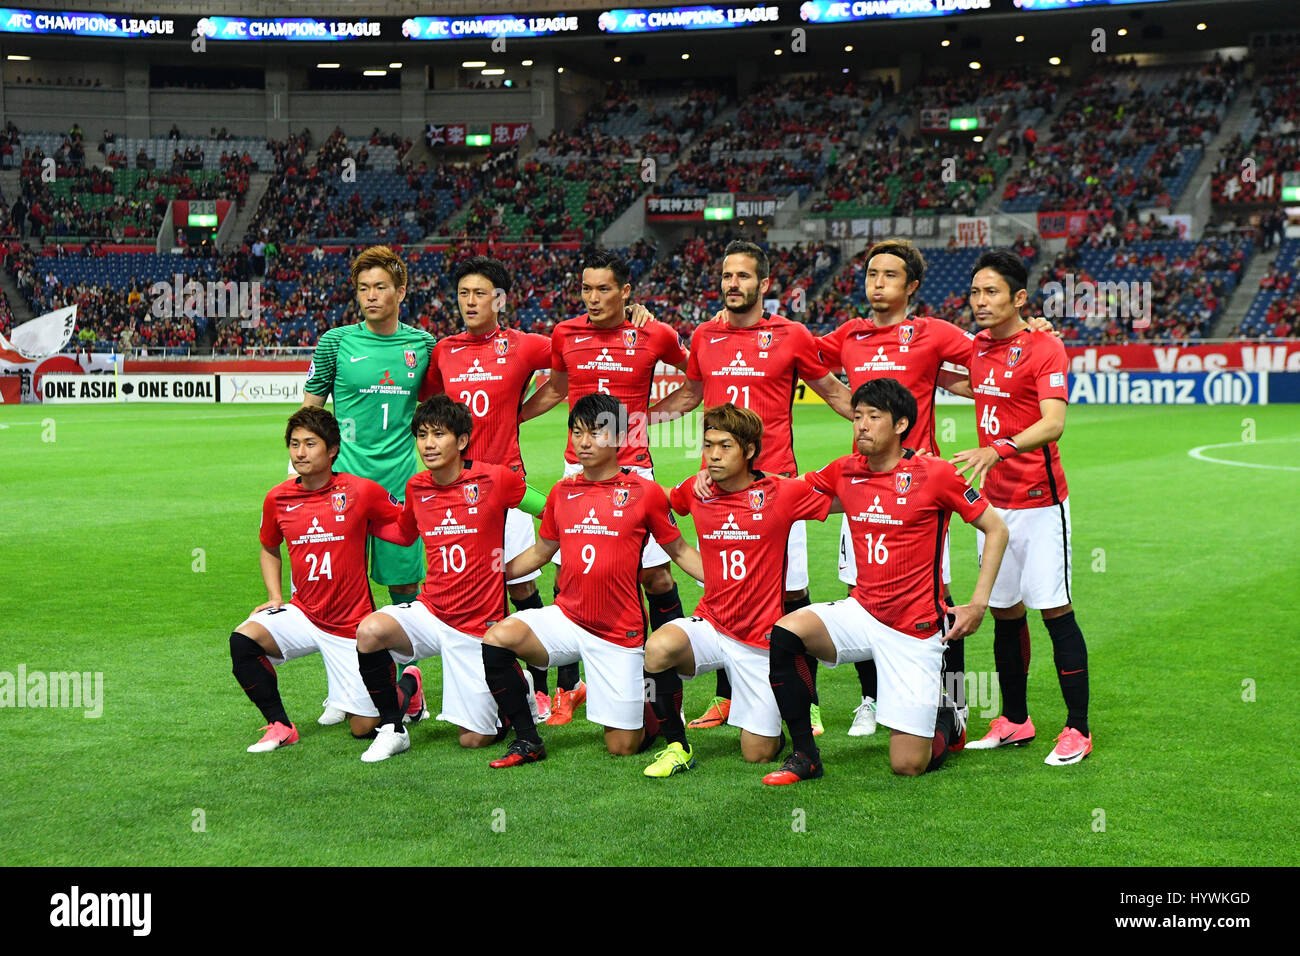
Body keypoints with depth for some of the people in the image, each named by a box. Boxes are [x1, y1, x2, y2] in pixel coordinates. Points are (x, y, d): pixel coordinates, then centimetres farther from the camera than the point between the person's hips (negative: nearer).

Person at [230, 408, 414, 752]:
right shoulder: (278, 498, 0)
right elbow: (269, 549, 18)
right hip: (303, 615, 3)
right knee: (243, 639, -25)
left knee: (363, 727, -1)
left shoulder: (361, 491, -11)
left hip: (351, 624, -3)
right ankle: (280, 726, -5)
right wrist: (275, 598, 6)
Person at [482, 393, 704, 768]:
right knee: (497, 639, -22)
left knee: (622, 747, -2)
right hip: (566, 618, 4)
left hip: (619, 632, -3)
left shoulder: (644, 492, -6)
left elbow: (679, 551, 3)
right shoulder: (562, 492, 5)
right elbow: (542, 551, 19)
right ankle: (527, 740, -5)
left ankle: (649, 708, 35)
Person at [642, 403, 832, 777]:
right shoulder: (695, 491, 0)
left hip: (760, 640, -2)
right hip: (709, 624, 2)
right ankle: (676, 746, -10)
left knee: (757, 754, -1)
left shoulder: (782, 493, -10)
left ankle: (768, 721, 37)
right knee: (658, 647, -32)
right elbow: (659, 499, 25)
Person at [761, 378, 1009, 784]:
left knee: (908, 765, -7)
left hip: (917, 628, -4)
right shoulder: (844, 472, 2)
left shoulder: (935, 473, -11)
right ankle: (805, 755, -7)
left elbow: (996, 529, -2)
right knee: (785, 632, -24)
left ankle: (946, 717, 30)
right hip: (862, 612, 4)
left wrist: (978, 604, -8)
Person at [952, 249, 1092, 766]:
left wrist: (997, 449, -38)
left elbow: (1053, 423, -25)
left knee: (1055, 610, -5)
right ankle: (1014, 721, 23)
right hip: (994, 499, 7)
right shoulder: (978, 348, 10)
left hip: (1040, 500, -7)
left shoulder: (1044, 349, -11)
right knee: (1004, 612, 12)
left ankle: (1077, 729, 3)